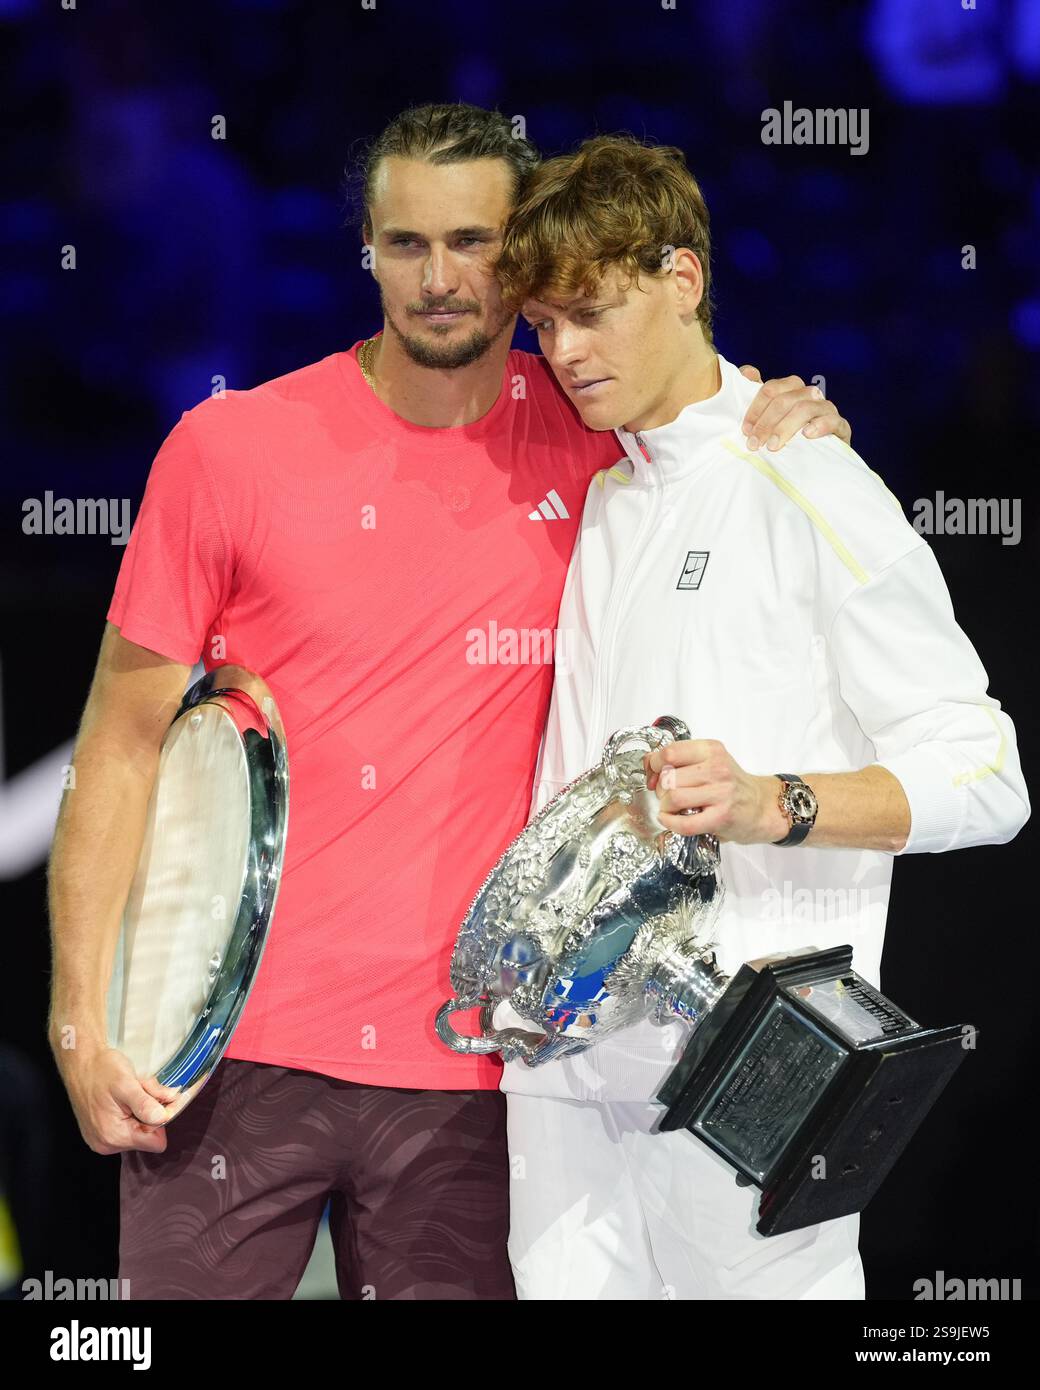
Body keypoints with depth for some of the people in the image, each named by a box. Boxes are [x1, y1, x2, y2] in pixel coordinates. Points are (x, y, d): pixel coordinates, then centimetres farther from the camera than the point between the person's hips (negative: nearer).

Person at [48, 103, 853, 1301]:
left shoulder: (590, 446, 4)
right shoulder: (231, 449, -2)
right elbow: (122, 743, 1)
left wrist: (795, 442, -2)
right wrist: (83, 1013, -6)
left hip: (464, 1067, 2)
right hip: (239, 1056, -2)